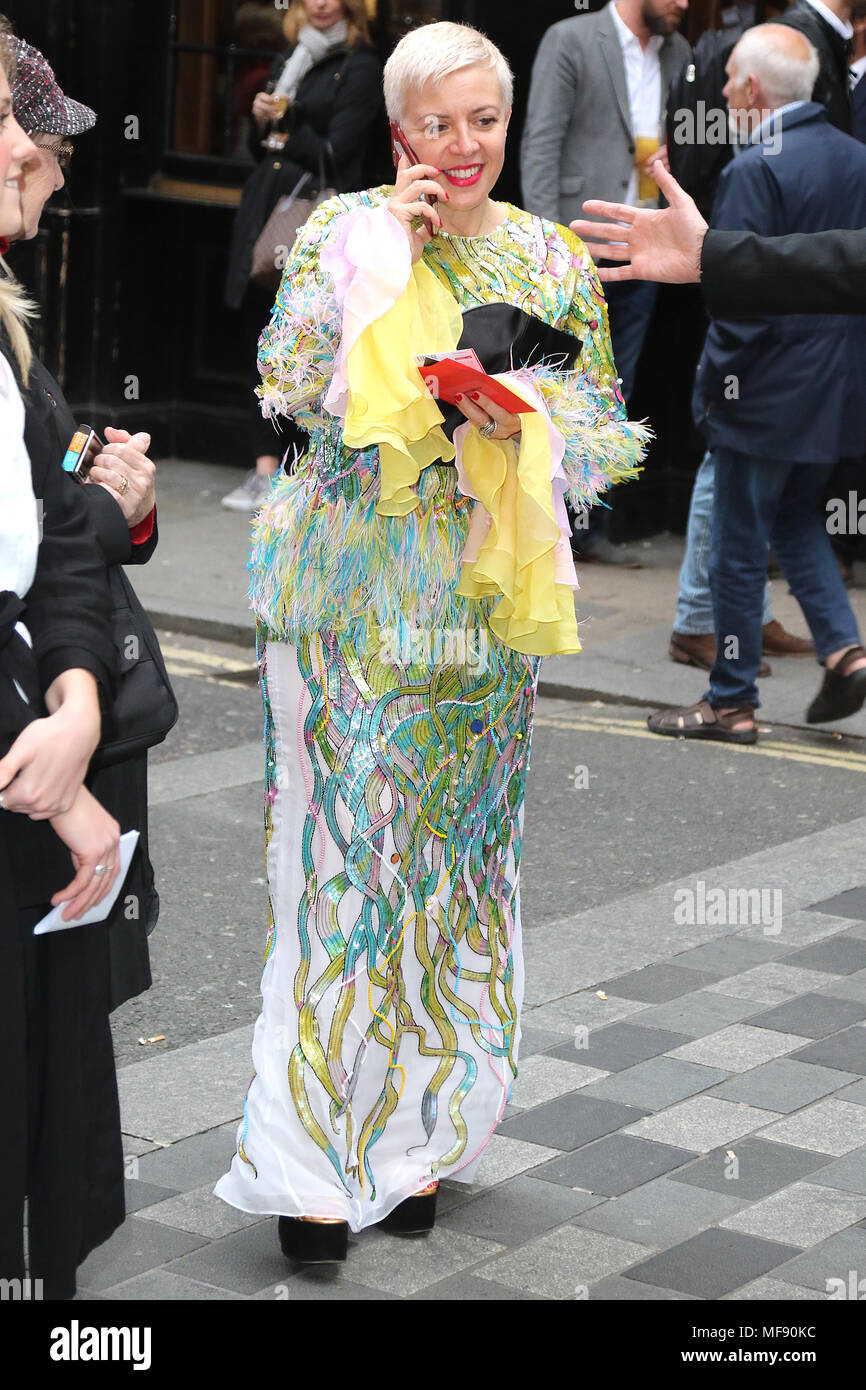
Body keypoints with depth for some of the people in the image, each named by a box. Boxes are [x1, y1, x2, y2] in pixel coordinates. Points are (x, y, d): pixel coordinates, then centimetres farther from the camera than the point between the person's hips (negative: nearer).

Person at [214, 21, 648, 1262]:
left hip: (481, 606, 2)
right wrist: (380, 263, -13)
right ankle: (312, 1158, 0)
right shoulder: (343, 233, 1)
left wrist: (526, 415, -13)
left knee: (456, 855, 7)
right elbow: (287, 387, -9)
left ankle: (419, 1133, 20)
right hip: (354, 596, -2)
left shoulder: (553, 260, 6)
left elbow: (607, 425, 7)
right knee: (343, 846, -5)